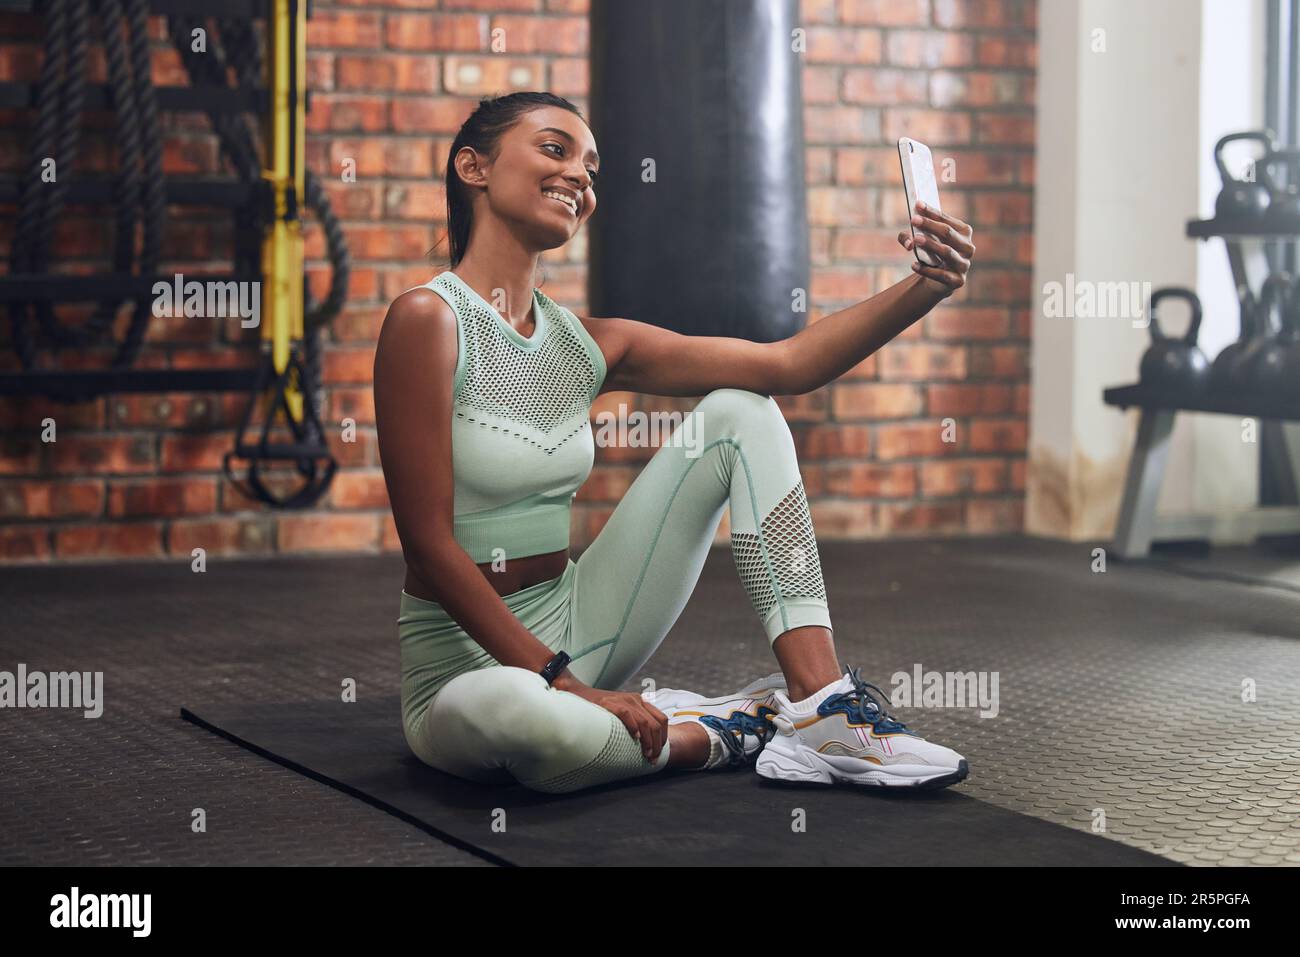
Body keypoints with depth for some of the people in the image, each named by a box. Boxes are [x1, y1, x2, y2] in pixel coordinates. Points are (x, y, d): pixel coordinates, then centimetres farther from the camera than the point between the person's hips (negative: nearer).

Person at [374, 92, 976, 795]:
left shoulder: (586, 346, 5)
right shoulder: (430, 320, -15)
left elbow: (789, 363, -2)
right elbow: (428, 541, -20)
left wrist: (926, 287, -16)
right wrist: (564, 684, -21)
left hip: (571, 625, 7)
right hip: (469, 665, -7)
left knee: (740, 414, 0)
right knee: (511, 710, -44)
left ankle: (821, 710, -13)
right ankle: (709, 733, -10)